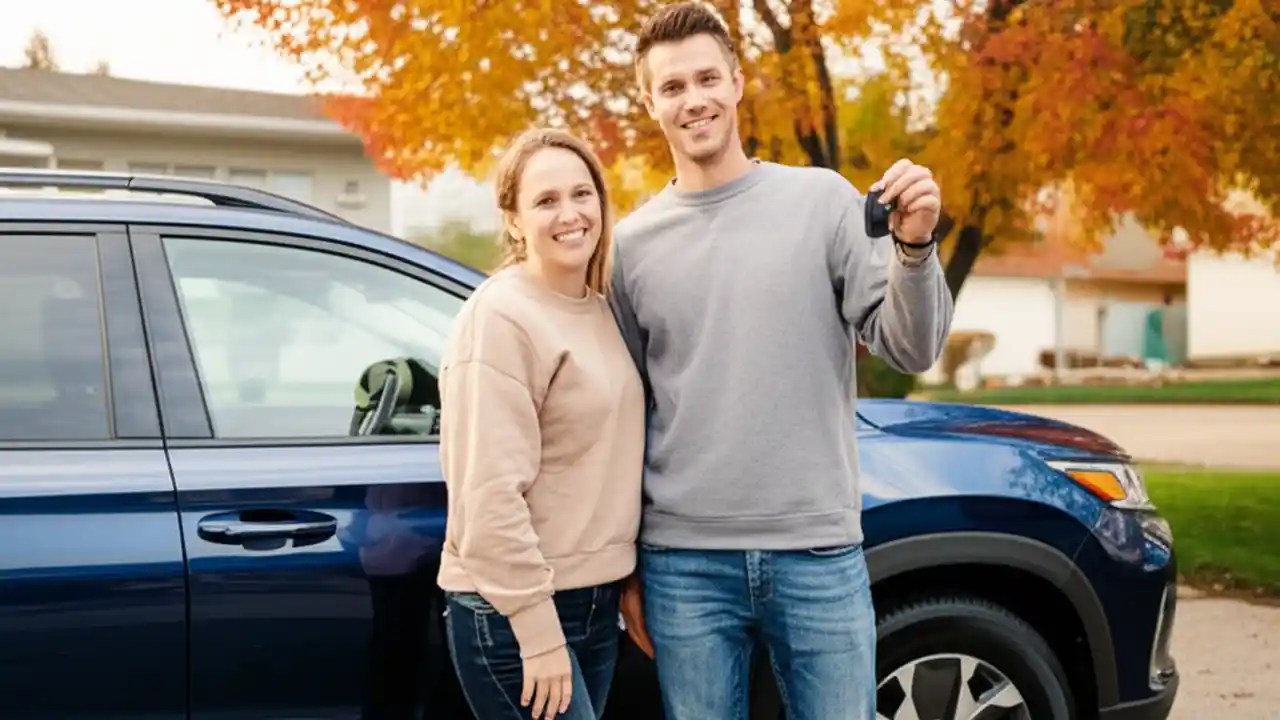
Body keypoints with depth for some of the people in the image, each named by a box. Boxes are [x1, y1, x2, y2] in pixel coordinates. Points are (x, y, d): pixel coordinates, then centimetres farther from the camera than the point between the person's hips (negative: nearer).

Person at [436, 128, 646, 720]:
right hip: (514, 613, -8)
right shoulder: (500, 317, -15)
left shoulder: (600, 310, 10)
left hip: (596, 602, 8)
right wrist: (538, 633, -20)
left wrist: (630, 583, 11)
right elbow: (491, 494, -20)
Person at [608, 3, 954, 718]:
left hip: (819, 552, -1)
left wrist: (914, 246, -20)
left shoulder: (823, 200, 1)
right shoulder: (632, 243, 5)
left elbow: (910, 351, -3)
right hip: (683, 562, 1)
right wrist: (625, 570, 9)